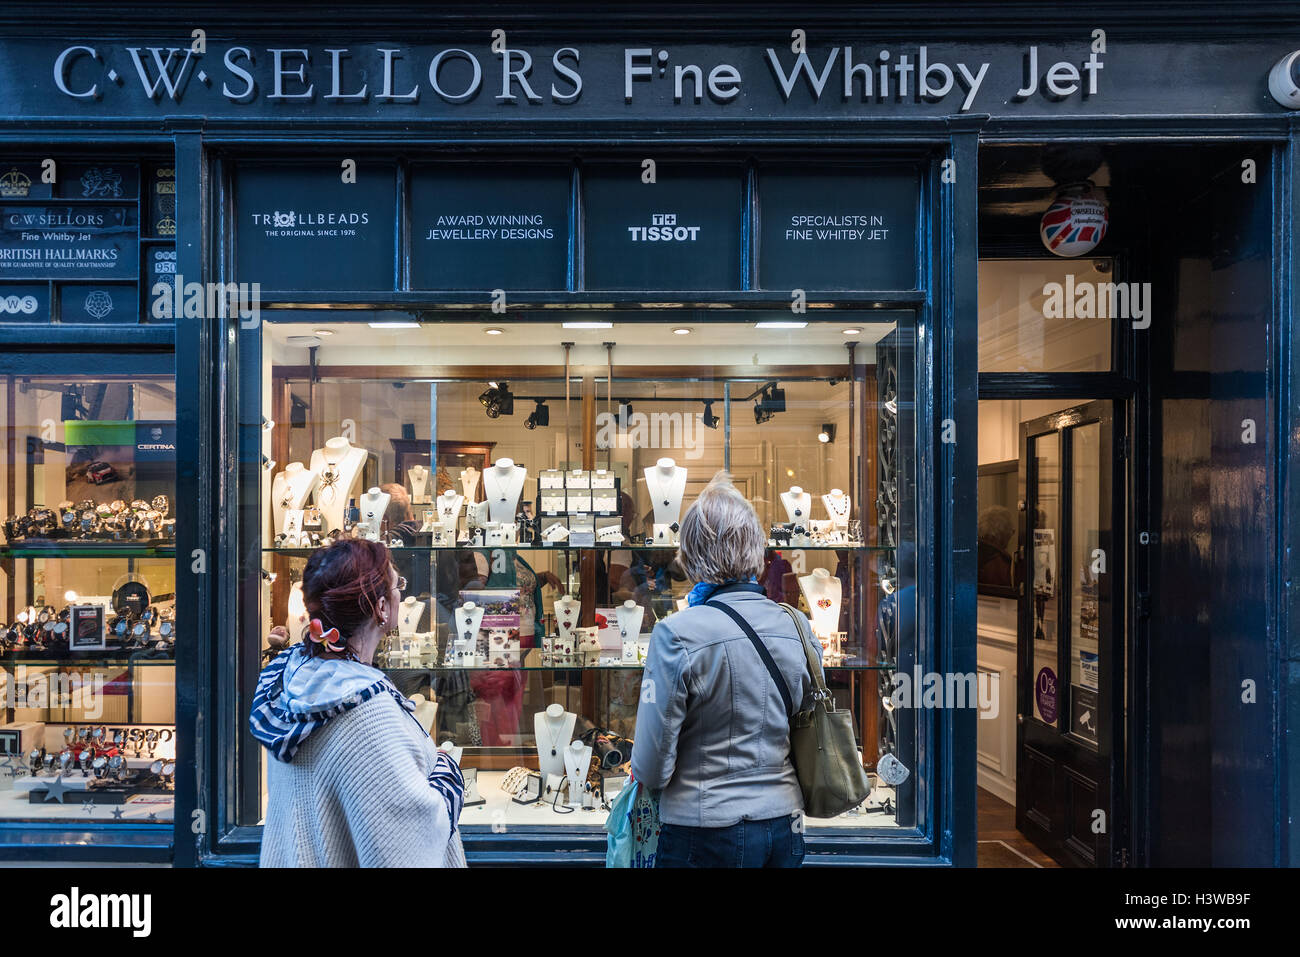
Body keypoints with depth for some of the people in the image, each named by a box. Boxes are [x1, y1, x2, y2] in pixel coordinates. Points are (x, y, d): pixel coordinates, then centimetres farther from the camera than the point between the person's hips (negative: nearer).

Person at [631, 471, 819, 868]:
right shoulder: (796, 626, -3)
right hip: (785, 826, 5)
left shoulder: (677, 635, -19)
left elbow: (652, 767, -15)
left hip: (707, 835, -5)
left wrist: (644, 774, 6)